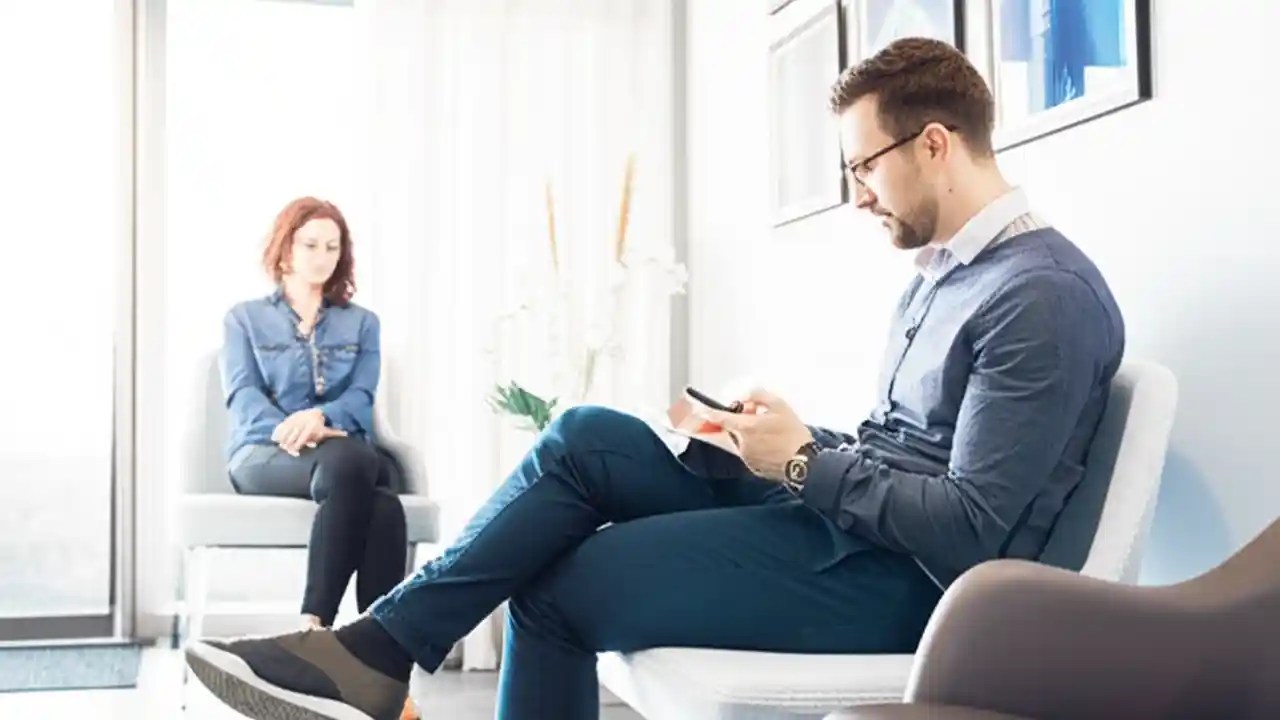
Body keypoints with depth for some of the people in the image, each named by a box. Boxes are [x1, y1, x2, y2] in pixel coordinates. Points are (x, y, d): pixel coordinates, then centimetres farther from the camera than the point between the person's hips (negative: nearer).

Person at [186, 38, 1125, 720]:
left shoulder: (1045, 297, -16)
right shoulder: (945, 270, 16)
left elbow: (971, 532, -23)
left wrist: (805, 461, -15)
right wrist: (794, 450, -1)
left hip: (897, 576, -9)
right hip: (838, 519, 9)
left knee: (561, 582, -15)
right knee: (587, 437, -6)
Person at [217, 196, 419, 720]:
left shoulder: (361, 323, 22)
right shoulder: (245, 318, 19)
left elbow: (361, 398, 6)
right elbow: (242, 396, 2)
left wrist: (319, 416, -19)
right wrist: (289, 429, -20)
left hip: (349, 456, 2)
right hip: (266, 456, -2)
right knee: (349, 464, -39)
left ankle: (314, 626, -46)